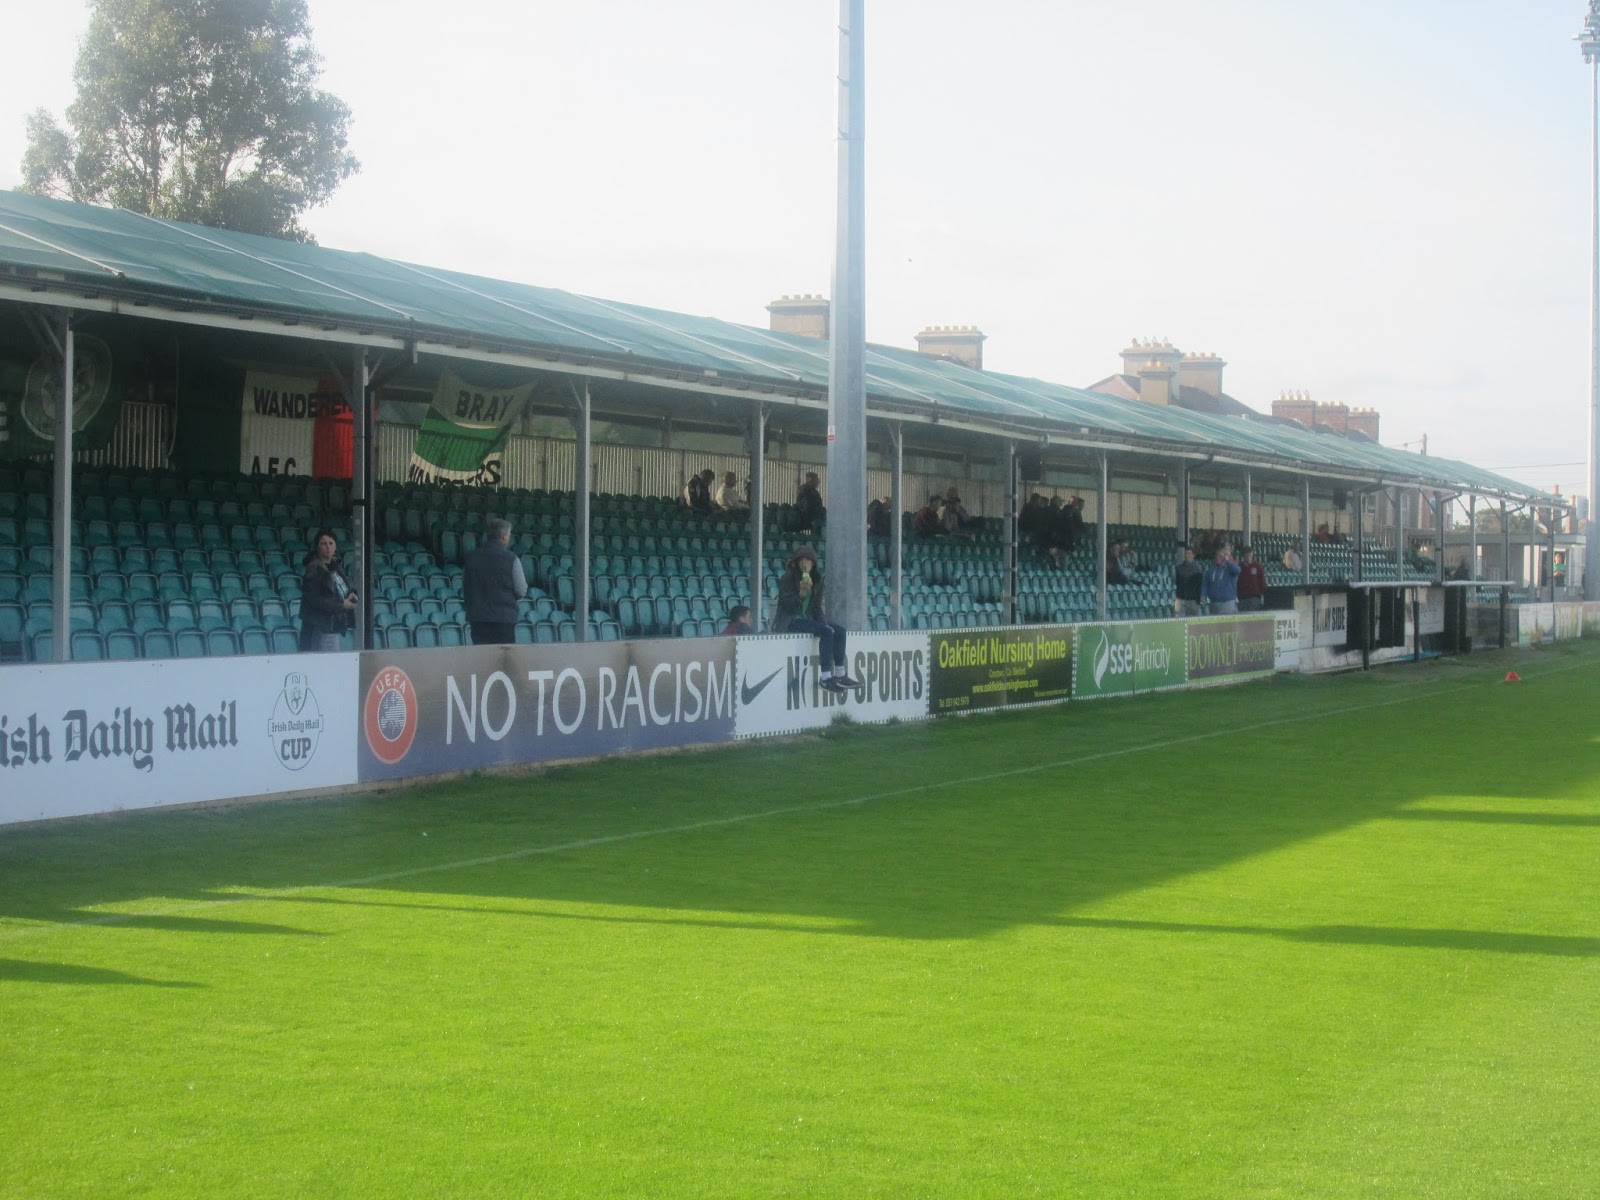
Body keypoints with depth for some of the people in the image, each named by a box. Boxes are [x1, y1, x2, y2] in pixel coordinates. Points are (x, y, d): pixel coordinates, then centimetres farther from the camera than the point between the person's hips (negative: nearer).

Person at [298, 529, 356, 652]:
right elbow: (314, 600, -17)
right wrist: (342, 605, -15)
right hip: (320, 627, -8)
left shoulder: (336, 566, 12)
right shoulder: (314, 569, -11)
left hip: (334, 627, 8)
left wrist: (350, 596, -1)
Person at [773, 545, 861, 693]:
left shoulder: (816, 580, 11)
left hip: (807, 619, 8)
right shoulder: (788, 578, -9)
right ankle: (826, 678, -30)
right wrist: (802, 593, -30)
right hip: (789, 622, -8)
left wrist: (824, 623, 0)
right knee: (826, 632, -27)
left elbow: (817, 607, 14)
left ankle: (840, 675, -2)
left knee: (840, 630, -5)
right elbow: (786, 605, -16)